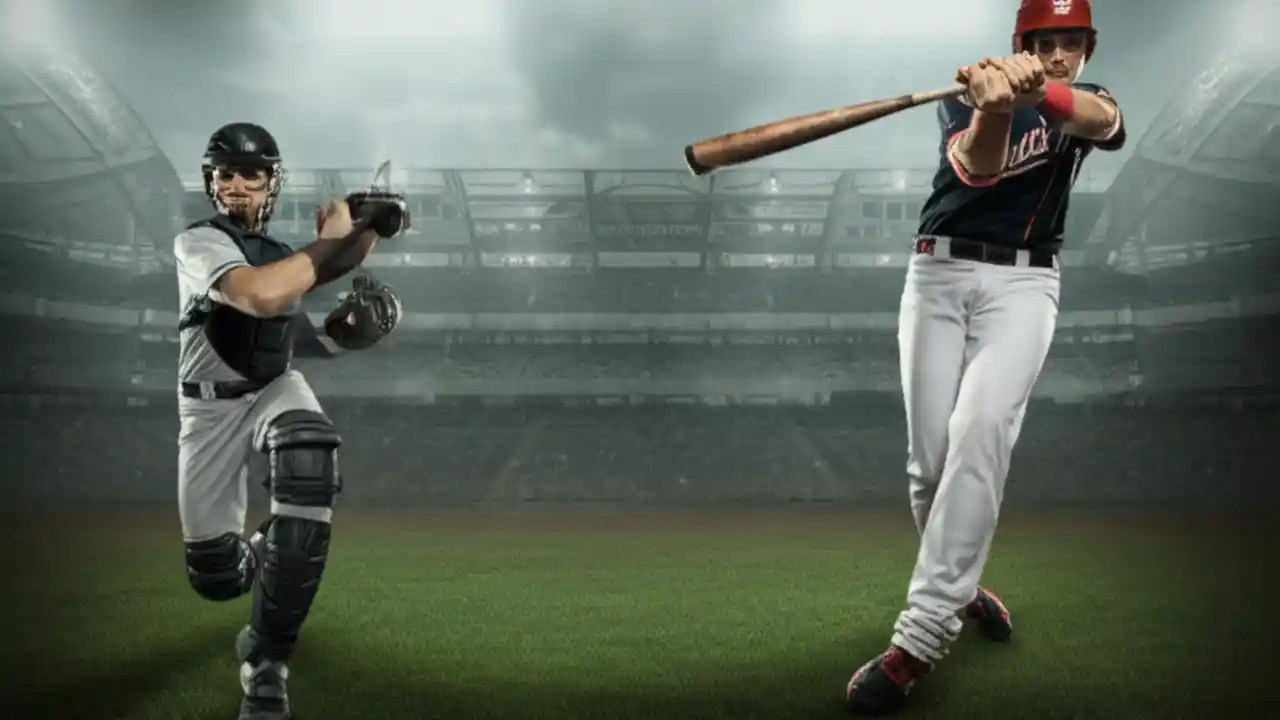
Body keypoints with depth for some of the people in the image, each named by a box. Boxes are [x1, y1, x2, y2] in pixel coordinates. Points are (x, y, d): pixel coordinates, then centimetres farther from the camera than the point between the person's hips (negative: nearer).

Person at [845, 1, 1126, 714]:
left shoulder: (1087, 101, 9)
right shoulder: (968, 94, 4)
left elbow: (1102, 121, -19)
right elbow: (977, 167, -20)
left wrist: (1036, 93, -43)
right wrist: (993, 106, -45)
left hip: (1023, 284, 0)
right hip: (939, 272, 0)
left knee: (980, 435, -22)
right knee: (931, 454, -6)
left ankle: (919, 639, -23)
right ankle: (959, 585, 22)